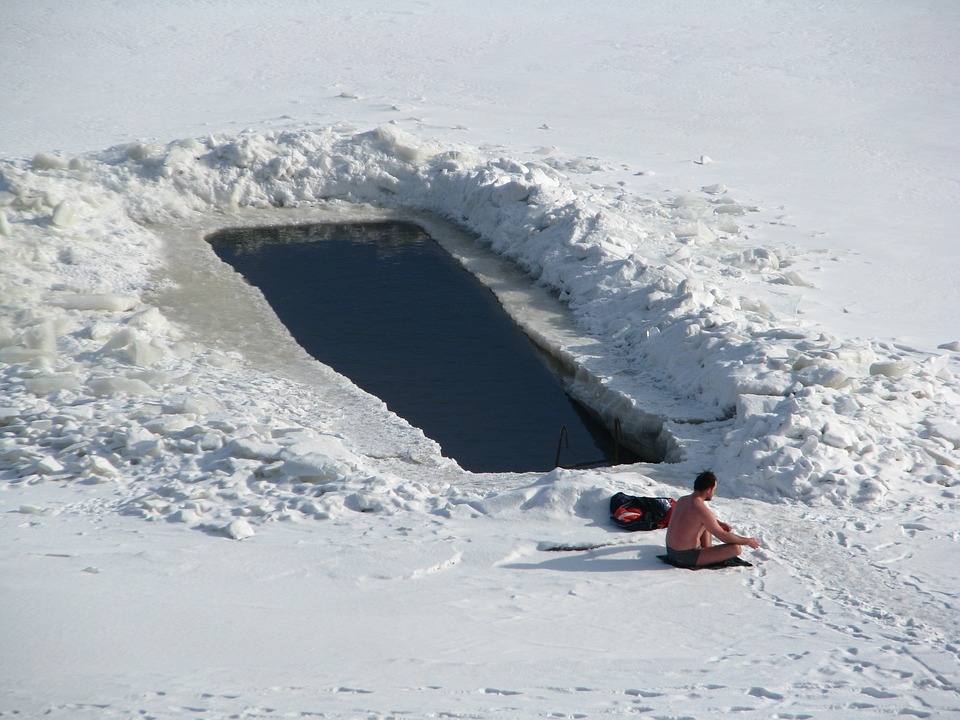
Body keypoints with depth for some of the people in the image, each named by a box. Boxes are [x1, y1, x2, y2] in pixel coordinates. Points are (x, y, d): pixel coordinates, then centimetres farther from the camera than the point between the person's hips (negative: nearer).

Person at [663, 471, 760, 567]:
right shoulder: (702, 510, -21)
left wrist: (719, 523, 24)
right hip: (687, 558, -9)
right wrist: (748, 541, -3)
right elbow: (723, 537, -16)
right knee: (735, 548, -10)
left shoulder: (682, 500, 5)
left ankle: (707, 549, 24)